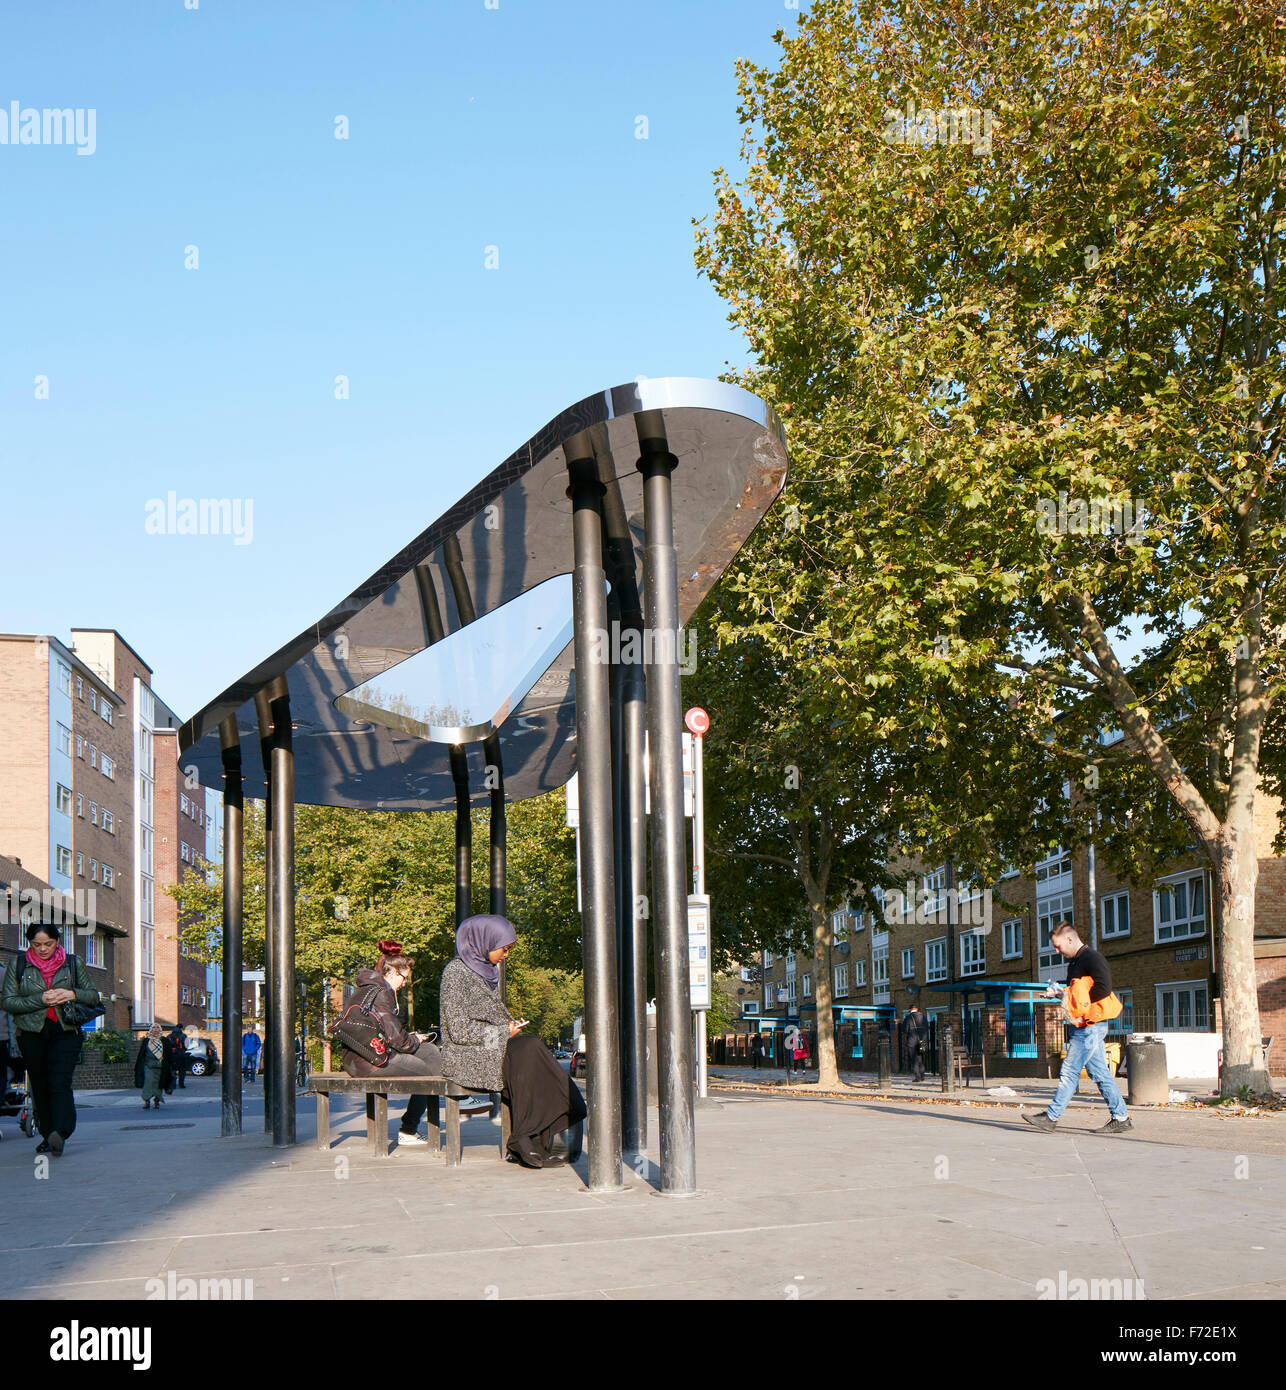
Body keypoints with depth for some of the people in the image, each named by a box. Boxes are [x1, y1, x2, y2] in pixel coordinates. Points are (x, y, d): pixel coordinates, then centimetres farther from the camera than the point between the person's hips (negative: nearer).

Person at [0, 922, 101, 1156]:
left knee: (60, 1082, -17)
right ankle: (47, 1135, 17)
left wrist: (73, 994, -9)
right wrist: (40, 1000, -13)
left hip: (65, 1033, -1)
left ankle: (60, 1133, -30)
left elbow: (94, 996, 12)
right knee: (40, 1086, 6)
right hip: (31, 1033, 2)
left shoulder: (72, 964, 7)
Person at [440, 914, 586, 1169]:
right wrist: (503, 1032, -12)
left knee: (530, 1047, -22)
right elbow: (459, 1031, -16)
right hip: (465, 1055, -8)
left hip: (494, 1048, 8)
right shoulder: (455, 973, -10)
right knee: (528, 1051, -30)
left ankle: (530, 1144, -28)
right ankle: (525, 1141, -29)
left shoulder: (488, 970, 18)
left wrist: (512, 1024, 5)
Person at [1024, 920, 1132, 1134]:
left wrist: (1082, 1006, -16)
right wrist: (1061, 992, 11)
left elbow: (1103, 988, -22)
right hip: (1084, 1027, 10)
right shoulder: (1074, 962, 19)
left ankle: (1051, 1117, -7)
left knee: (1069, 1071, -8)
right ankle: (1121, 1118, 11)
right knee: (1099, 1073, 9)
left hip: (1090, 1026, -10)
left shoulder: (1091, 958, -12)